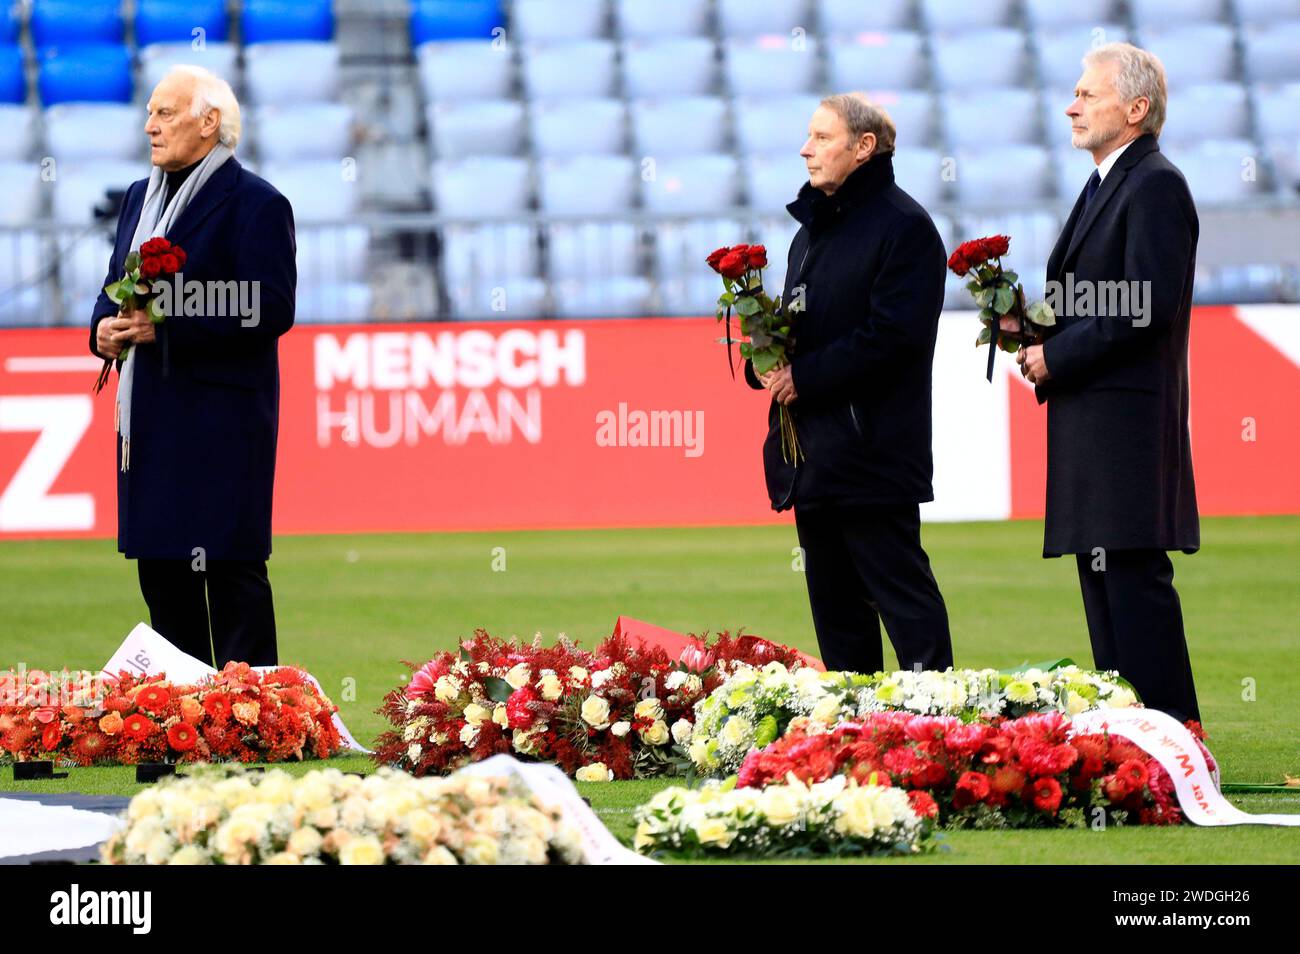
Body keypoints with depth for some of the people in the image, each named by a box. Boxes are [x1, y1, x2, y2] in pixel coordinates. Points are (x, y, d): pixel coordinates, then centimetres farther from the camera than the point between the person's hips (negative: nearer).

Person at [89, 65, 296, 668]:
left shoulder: (256, 205, -8)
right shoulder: (141, 198, 17)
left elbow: (270, 311, -16)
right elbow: (116, 287, 25)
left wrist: (166, 328, -20)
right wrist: (106, 328, 0)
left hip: (222, 420, -8)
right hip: (151, 416, 8)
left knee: (230, 570, -7)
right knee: (160, 568, 10)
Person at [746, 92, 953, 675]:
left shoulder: (903, 227, -9)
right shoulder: (813, 227, 19)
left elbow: (894, 333, -18)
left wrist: (805, 376, -16)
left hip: (873, 447, -9)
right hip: (814, 452, 9)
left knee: (901, 594, -9)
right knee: (834, 603, 10)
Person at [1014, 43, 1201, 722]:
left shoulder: (1156, 187, -10)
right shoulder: (1104, 187, 21)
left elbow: (1146, 307, -19)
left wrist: (1054, 355, -14)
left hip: (1128, 418, -11)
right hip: (1091, 420, 11)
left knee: (1133, 577, -12)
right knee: (1104, 584, 10)